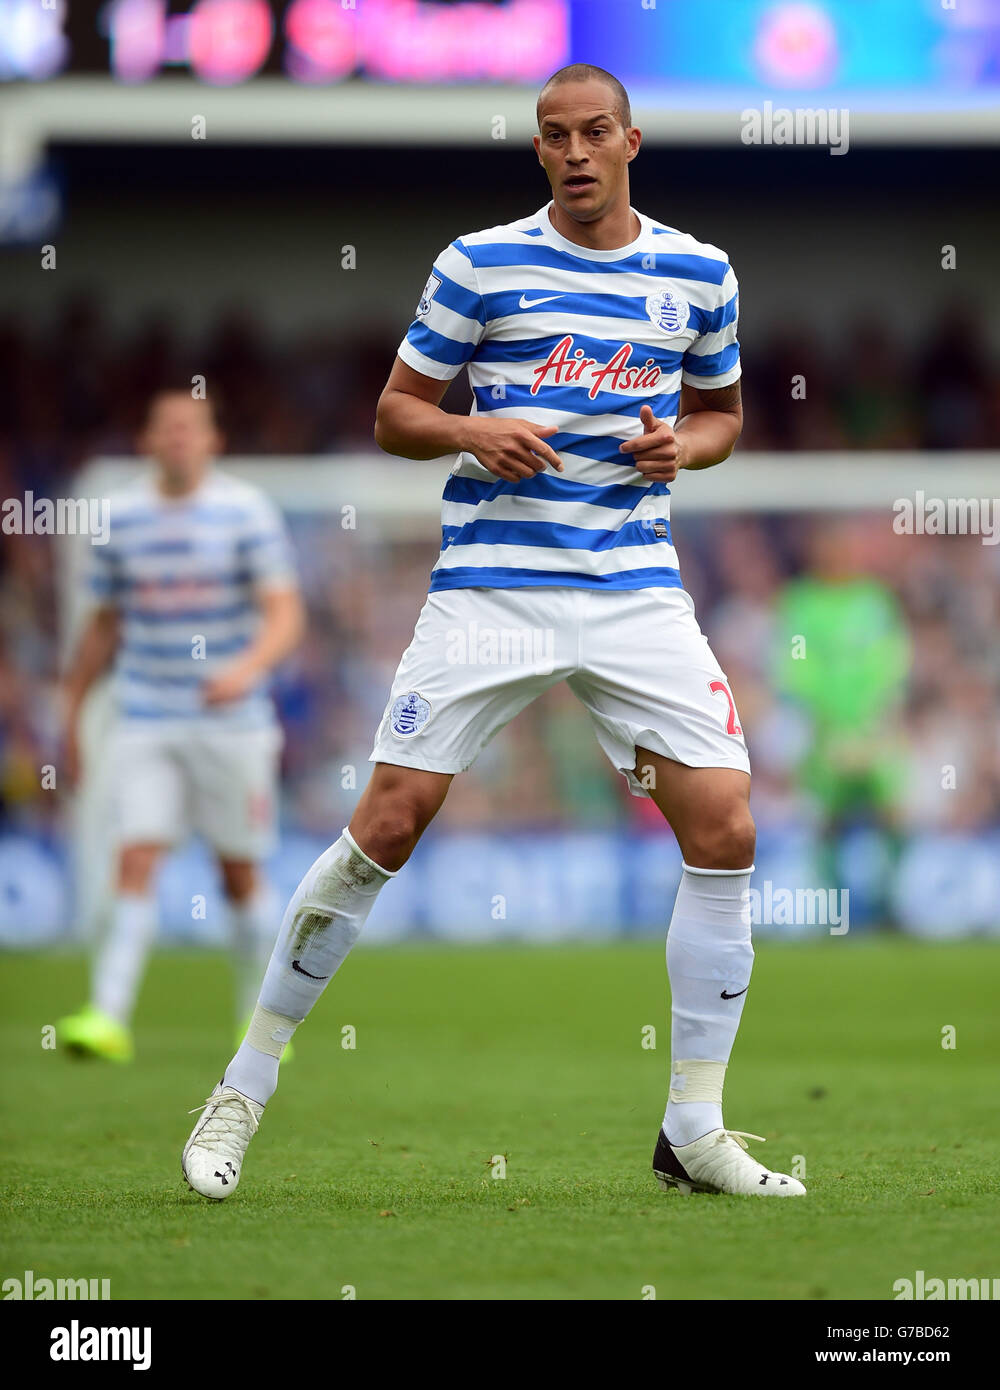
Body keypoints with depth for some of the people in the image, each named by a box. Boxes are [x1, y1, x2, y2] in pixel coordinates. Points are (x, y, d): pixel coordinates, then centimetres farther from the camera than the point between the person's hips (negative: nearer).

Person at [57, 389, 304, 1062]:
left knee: (241, 873, 5)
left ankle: (260, 1022, 21)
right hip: (146, 723, 1)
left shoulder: (247, 510, -3)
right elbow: (104, 626, 15)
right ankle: (109, 1018, -18)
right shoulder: (121, 516, 6)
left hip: (232, 723, -1)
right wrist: (73, 713, 15)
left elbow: (285, 616, -10)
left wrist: (248, 668, -29)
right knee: (136, 861, -12)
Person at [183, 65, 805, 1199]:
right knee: (388, 821, -9)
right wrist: (473, 432, -14)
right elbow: (393, 413, 6)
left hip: (637, 586, 3)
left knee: (724, 828, -8)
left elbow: (722, 409, 23)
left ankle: (695, 1134, 3)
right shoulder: (481, 262, 1)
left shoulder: (699, 275, 10)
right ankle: (244, 1089, 6)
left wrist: (682, 445, 1)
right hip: (490, 582, -3)